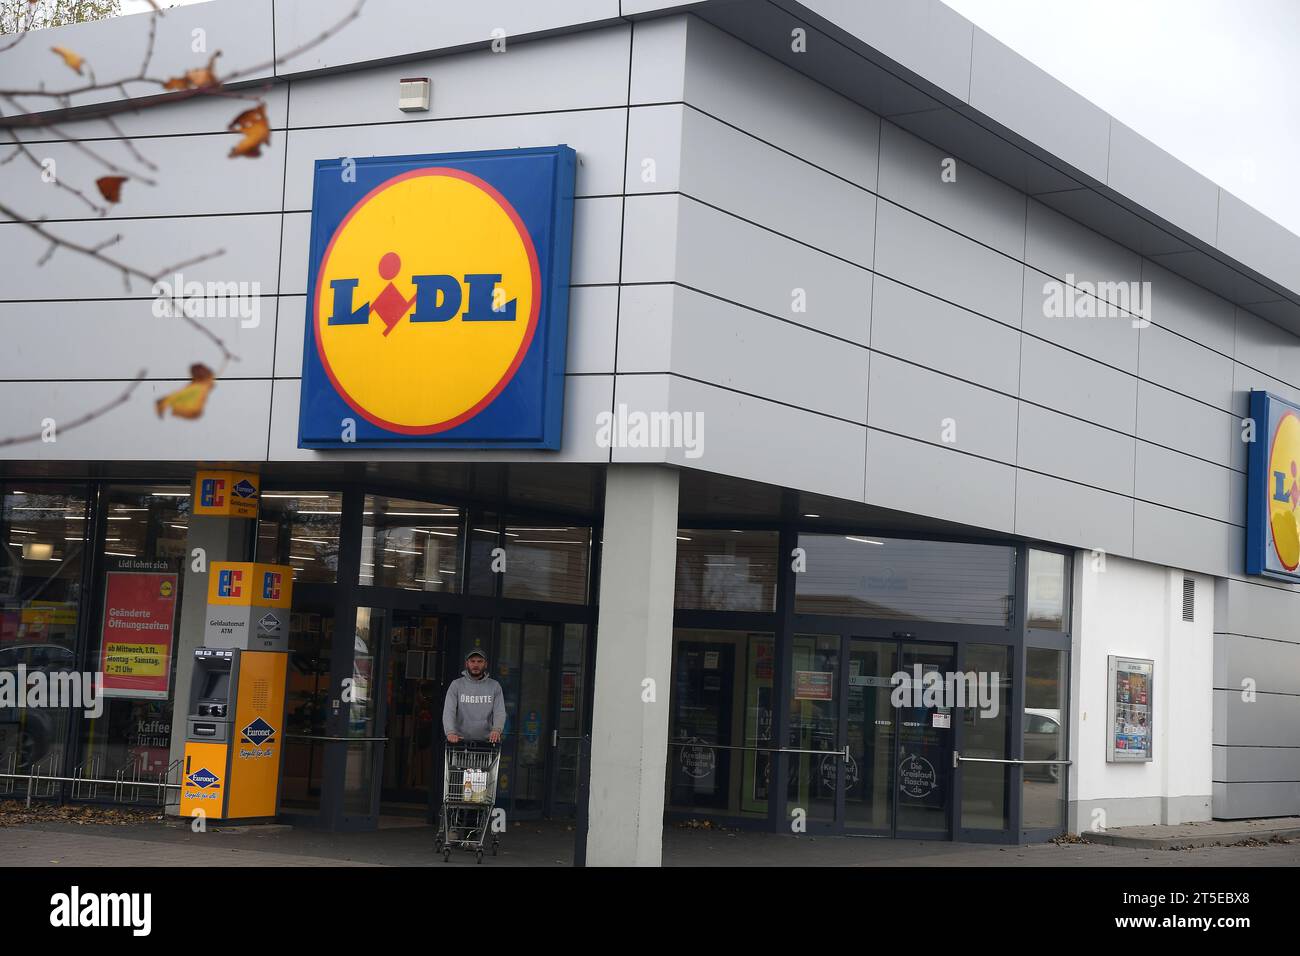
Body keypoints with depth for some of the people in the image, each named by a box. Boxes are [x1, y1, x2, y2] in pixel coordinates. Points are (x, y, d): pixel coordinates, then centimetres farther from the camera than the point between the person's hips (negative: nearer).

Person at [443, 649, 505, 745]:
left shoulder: (494, 686, 9)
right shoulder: (456, 685, 6)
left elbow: (499, 712, 0)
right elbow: (449, 711, -5)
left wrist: (497, 729, -22)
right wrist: (450, 732, -23)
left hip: (487, 741, 1)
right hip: (461, 741, -1)